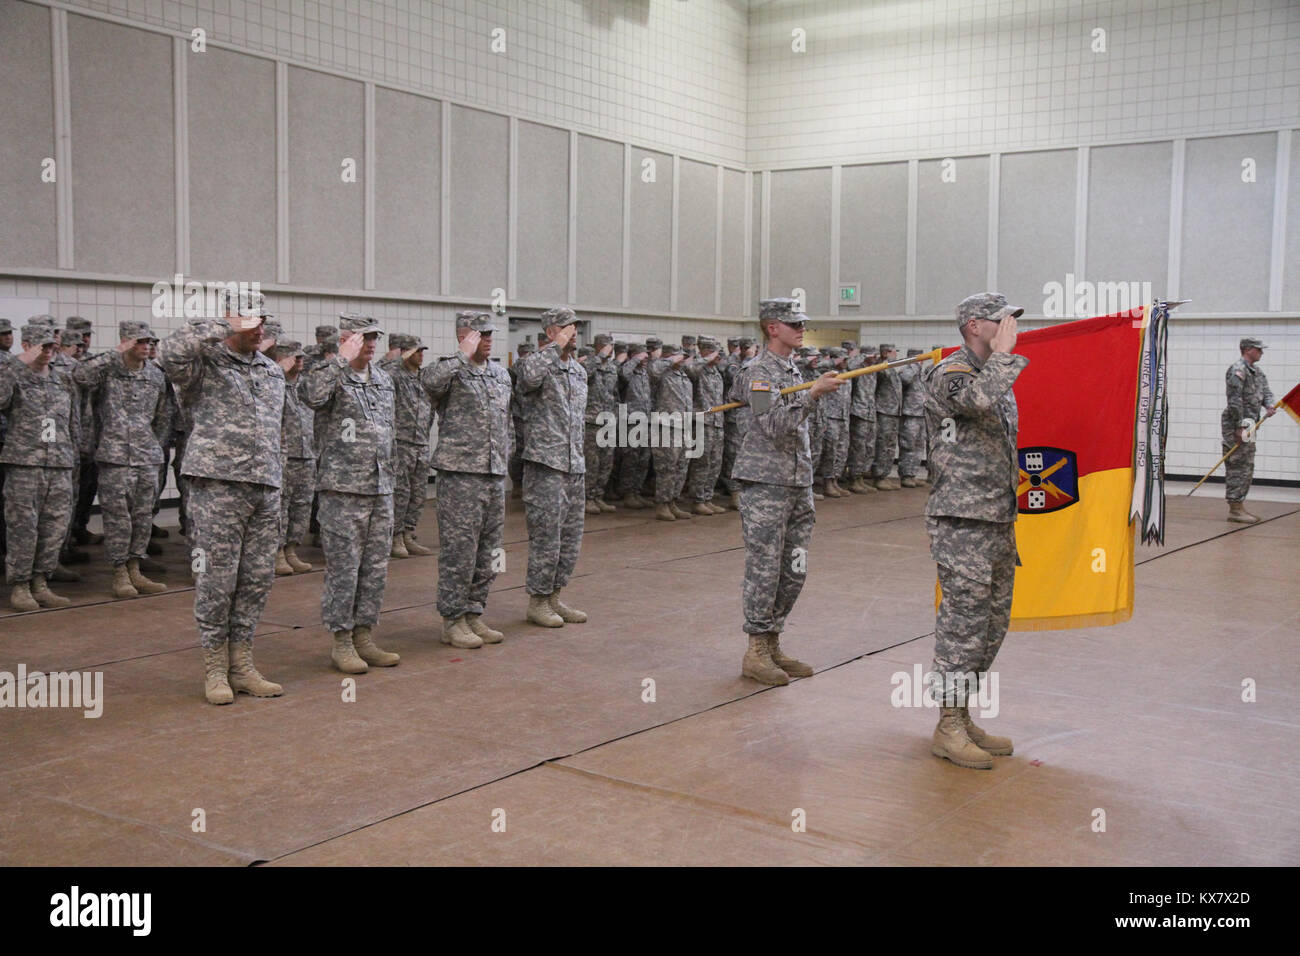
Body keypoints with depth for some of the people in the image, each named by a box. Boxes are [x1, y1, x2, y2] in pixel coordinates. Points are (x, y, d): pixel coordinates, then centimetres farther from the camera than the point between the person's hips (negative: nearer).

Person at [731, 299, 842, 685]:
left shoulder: (792, 370, 17)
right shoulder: (760, 372, -10)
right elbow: (775, 426, -22)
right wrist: (813, 395, -29)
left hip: (798, 485, 9)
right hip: (765, 483, -9)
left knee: (794, 571, 9)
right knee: (764, 569, -5)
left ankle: (772, 644, 19)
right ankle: (756, 652, 3)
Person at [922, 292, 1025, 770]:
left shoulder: (996, 374, 18)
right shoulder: (950, 372, -10)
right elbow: (980, 401, -35)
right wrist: (1003, 353, -19)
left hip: (999, 522, 9)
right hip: (962, 524, -9)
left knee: (991, 625, 13)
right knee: (963, 623, -6)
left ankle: (963, 720, 23)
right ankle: (948, 729, 4)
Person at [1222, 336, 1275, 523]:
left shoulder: (1256, 371, 18)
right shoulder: (1238, 370, -13)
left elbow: (1265, 390, 14)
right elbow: (1234, 399, -19)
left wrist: (1269, 405, -10)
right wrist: (1239, 427, -21)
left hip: (1249, 424, 10)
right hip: (1236, 424, -10)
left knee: (1247, 467, 12)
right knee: (1239, 467, -10)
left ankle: (1238, 507, 18)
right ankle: (1235, 509, -9)